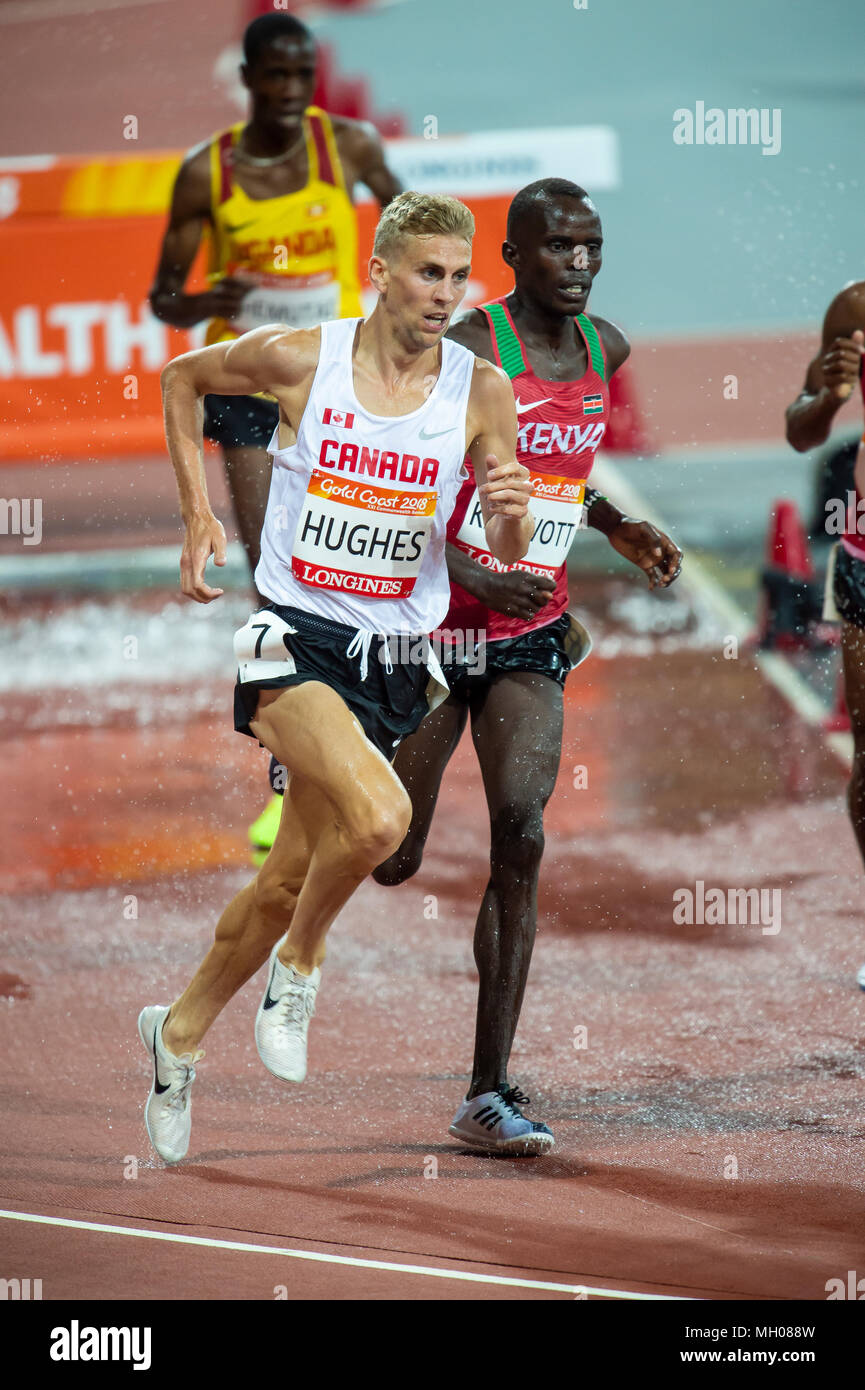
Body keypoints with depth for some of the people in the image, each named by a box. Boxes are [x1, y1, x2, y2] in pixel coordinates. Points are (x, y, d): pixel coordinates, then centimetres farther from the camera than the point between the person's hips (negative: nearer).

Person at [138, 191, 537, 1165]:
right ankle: (298, 965, -1)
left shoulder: (481, 391, -2)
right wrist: (198, 516, 7)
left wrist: (510, 515, -21)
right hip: (296, 640, -4)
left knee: (292, 878, 11)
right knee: (378, 818, -29)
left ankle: (180, 1031, 34)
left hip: (394, 662, 4)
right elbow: (181, 378, 12)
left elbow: (506, 554, 3)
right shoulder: (296, 359, -8)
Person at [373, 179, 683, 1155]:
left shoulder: (604, 349, 6)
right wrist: (474, 579, -26)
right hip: (434, 632, -4)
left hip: (530, 636, 4)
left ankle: (488, 1093, -13)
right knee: (394, 864, 2)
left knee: (521, 835, -15)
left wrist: (617, 528, 13)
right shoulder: (467, 353, -16)